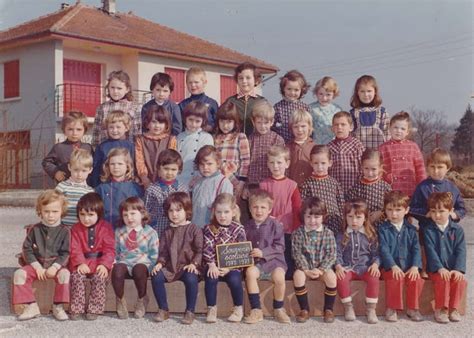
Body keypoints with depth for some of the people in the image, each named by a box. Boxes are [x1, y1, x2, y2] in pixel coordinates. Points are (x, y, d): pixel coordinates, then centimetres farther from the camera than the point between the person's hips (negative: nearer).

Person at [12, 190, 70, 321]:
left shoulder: (64, 231, -1)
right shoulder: (34, 229, 3)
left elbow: (65, 253, -4)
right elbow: (27, 249, 1)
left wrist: (54, 267, -18)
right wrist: (37, 267, -11)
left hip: (56, 265, -2)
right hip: (36, 264, 2)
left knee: (64, 274, -32)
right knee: (19, 274, -21)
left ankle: (58, 306, -17)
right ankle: (31, 306, -13)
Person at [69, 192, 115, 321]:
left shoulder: (106, 227, 1)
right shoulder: (76, 228, 6)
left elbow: (109, 249, -5)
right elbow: (75, 249, -2)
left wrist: (104, 264, -20)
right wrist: (81, 263, -20)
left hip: (100, 262, -1)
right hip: (82, 262, 2)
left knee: (99, 278, -28)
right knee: (76, 276, -26)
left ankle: (94, 309, -18)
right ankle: (76, 309, -17)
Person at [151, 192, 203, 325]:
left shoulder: (194, 229, 1)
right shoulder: (168, 231, 15)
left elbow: (200, 250, -4)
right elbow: (163, 251, 13)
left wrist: (194, 264, -19)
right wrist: (160, 263, -6)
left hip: (188, 267, -4)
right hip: (170, 266, 4)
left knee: (191, 279, -36)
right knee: (156, 276, -23)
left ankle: (190, 312, -17)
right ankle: (163, 310, -7)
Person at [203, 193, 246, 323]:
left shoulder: (238, 229, 0)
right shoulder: (209, 229, 4)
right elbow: (207, 249, -3)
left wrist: (229, 267, -15)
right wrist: (211, 265, -17)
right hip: (214, 265, 1)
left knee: (234, 279, -27)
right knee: (210, 278, -27)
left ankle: (238, 308, -4)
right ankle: (211, 309, -11)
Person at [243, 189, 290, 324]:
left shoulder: (275, 225, -1)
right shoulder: (248, 227, 11)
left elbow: (280, 247, -6)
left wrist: (263, 252, -17)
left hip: (274, 260, -2)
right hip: (255, 262, 2)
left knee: (279, 276, -32)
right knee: (250, 272, -31)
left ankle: (279, 309, -6)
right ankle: (256, 310, -21)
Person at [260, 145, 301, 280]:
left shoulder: (292, 185, -2)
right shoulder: (264, 184, 1)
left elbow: (297, 210, 1)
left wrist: (296, 231, -2)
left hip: (288, 232, -1)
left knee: (288, 263, 7)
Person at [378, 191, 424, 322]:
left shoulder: (411, 229, 11)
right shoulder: (383, 229, 2)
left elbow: (416, 249, 4)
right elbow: (384, 250, -8)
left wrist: (415, 266, -12)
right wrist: (393, 266, -20)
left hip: (409, 267, 3)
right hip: (391, 267, -3)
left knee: (417, 279, -23)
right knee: (395, 279, -31)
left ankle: (412, 308, -3)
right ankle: (391, 309, -14)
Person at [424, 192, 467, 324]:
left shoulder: (457, 230, 5)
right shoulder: (428, 230, 1)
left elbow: (460, 251, -3)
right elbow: (431, 252, -10)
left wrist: (458, 269, -18)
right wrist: (440, 268, -23)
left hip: (453, 269, 2)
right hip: (436, 269, -2)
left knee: (461, 280, -25)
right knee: (442, 279, -30)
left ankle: (453, 308, -7)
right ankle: (441, 309, -12)